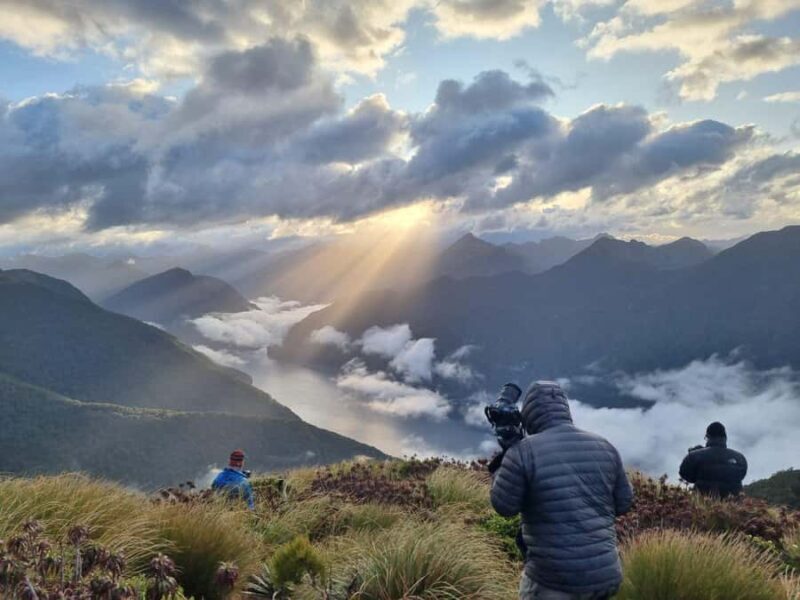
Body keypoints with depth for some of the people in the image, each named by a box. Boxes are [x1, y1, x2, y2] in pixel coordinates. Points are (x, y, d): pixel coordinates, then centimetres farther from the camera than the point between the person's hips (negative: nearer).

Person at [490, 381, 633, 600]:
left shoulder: (524, 451, -13)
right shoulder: (604, 447, 3)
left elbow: (504, 505, -4)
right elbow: (623, 503, 12)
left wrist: (499, 470, 11)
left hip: (554, 580, -5)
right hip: (605, 574, 5)